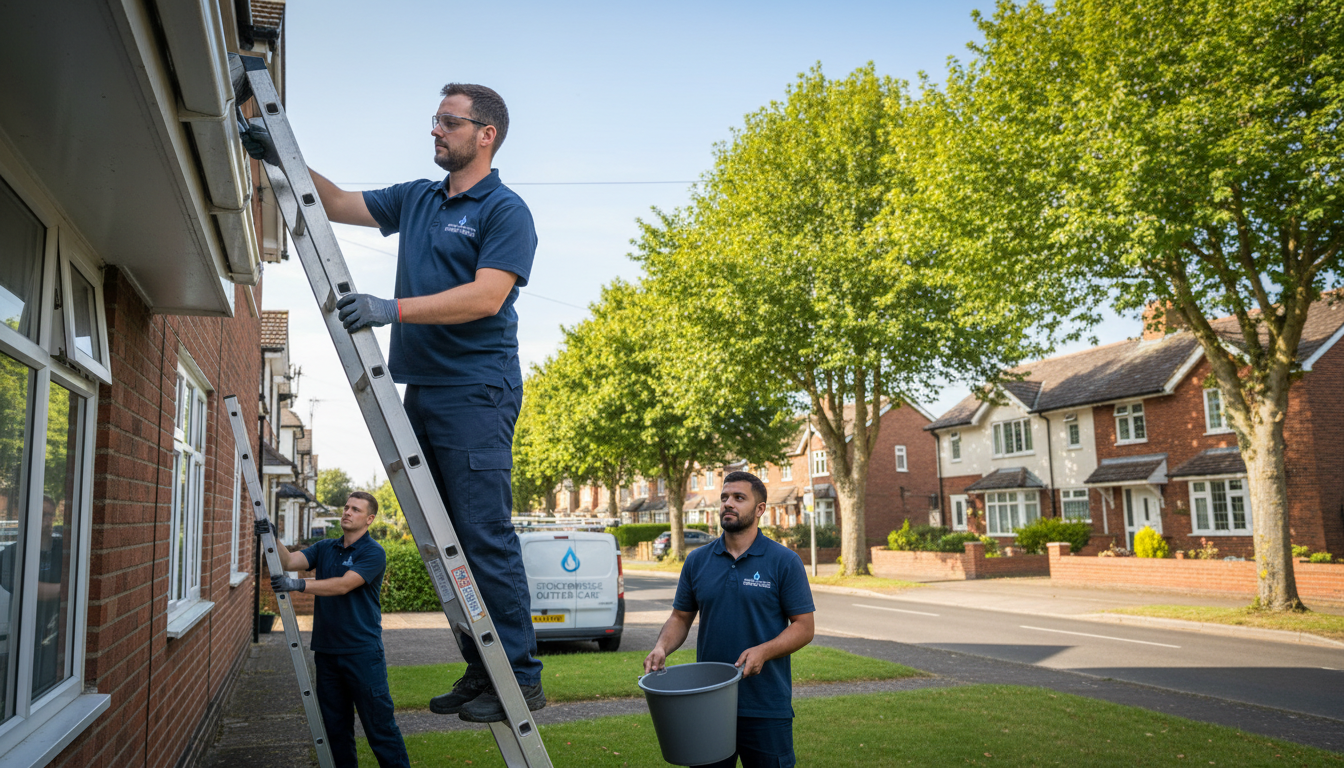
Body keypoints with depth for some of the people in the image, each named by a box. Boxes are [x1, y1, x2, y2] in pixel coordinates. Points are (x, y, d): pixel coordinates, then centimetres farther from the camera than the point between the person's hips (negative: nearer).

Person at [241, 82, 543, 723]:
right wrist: (282, 159, 14)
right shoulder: (415, 199, 19)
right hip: (422, 388, 8)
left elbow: (487, 296, -18)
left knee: (485, 535, -10)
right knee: (445, 539, 9)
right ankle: (480, 671, 17)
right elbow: (336, 204, 26)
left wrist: (394, 309, -23)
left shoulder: (506, 210, -5)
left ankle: (521, 677, -2)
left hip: (475, 393, -8)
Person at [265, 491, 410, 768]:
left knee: (379, 722, -3)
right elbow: (290, 561, 0)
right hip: (326, 650, 6)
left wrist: (299, 584, -31)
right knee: (334, 725, 13)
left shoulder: (373, 553, -9)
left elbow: (344, 585, -22)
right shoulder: (325, 548, 12)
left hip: (362, 652, -6)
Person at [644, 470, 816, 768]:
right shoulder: (697, 560, 7)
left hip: (766, 707, -3)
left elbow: (804, 626, -5)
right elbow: (681, 617, 12)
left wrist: (763, 651, -20)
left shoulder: (784, 562, -4)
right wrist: (662, 646, -8)